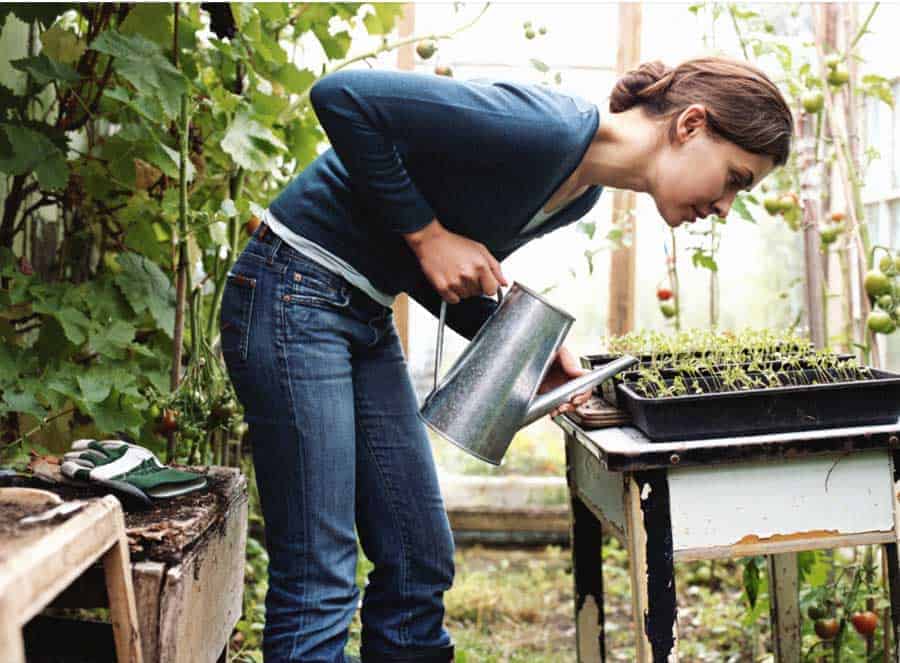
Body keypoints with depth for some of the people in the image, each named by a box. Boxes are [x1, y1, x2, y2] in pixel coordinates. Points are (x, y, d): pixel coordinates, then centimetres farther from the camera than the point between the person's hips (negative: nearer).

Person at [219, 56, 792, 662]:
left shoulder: (582, 194, 7)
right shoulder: (547, 130, -23)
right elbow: (343, 96, -25)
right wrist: (426, 233, -20)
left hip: (367, 315, 9)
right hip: (297, 292, -9)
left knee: (421, 566, 9)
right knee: (320, 587, -7)